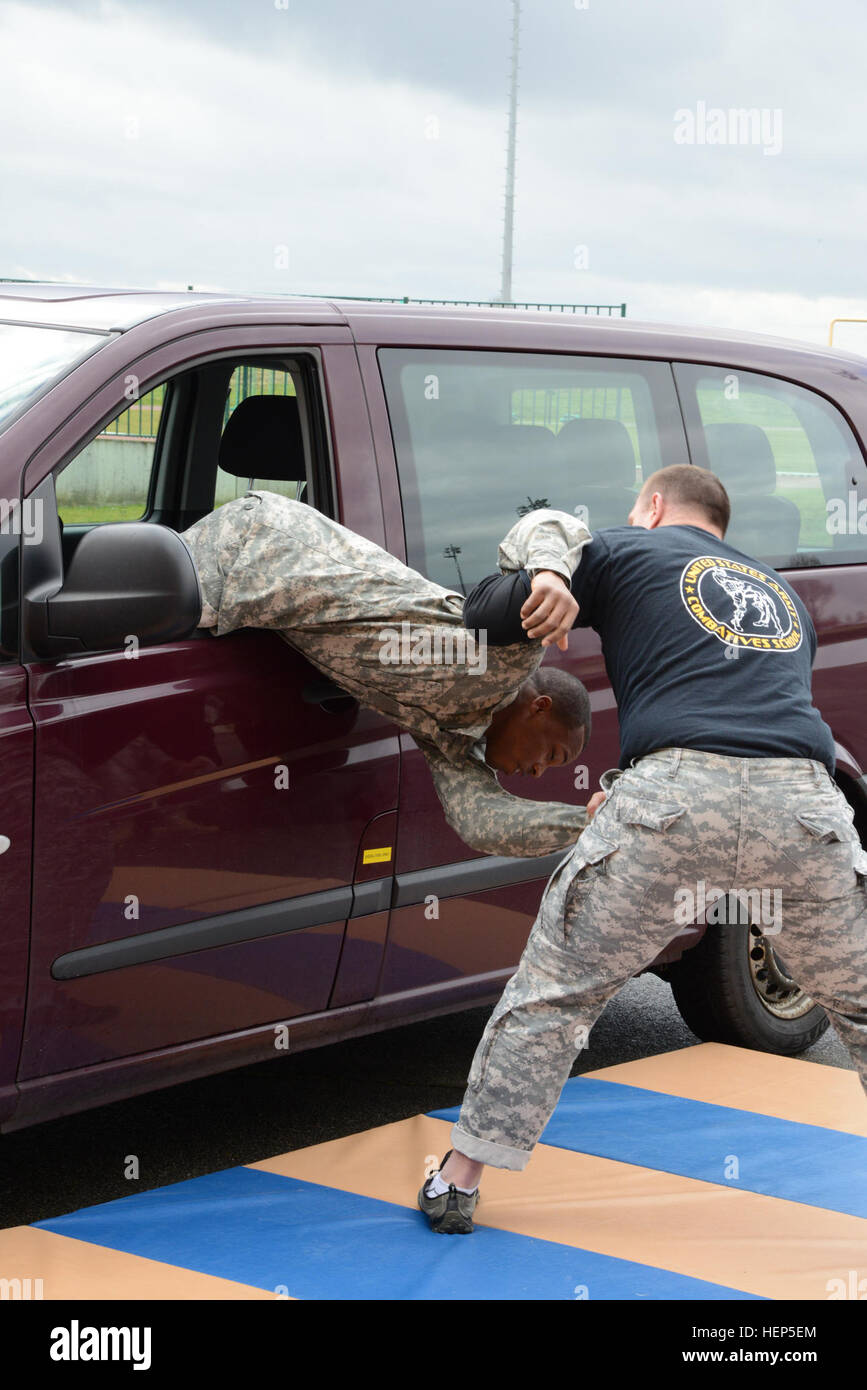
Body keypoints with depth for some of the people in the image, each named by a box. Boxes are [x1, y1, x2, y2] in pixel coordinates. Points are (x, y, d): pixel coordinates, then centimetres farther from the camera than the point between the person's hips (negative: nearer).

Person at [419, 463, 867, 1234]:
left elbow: (490, 611, 11)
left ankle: (460, 1180, 14)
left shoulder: (624, 551, 19)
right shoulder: (784, 594, 34)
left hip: (675, 793, -3)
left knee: (555, 989, 10)